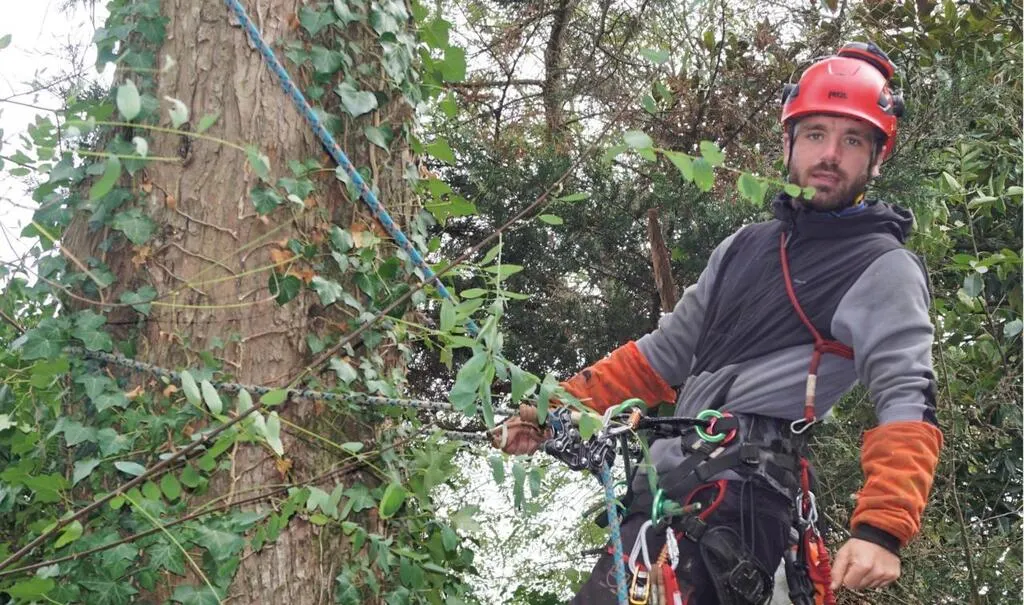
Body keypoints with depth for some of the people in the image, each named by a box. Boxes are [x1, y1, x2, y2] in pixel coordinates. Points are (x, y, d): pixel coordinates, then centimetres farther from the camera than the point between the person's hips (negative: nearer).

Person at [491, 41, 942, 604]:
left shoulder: (885, 270, 0)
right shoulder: (744, 247, 23)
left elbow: (906, 402, -12)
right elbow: (664, 354, 25)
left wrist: (880, 529, -27)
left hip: (734, 495, -8)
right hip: (666, 487, 8)